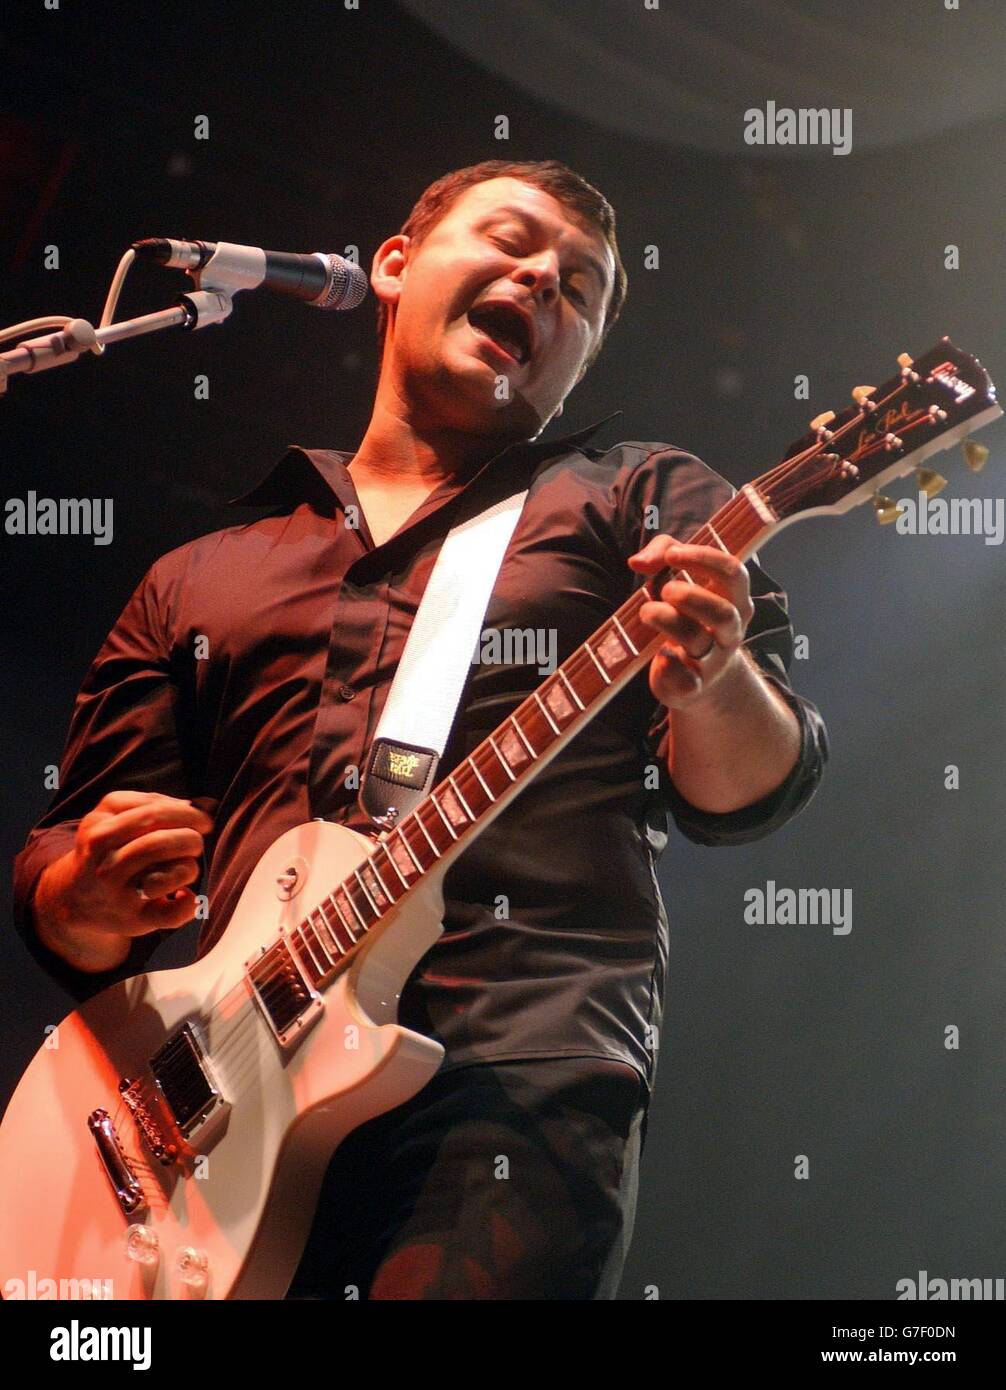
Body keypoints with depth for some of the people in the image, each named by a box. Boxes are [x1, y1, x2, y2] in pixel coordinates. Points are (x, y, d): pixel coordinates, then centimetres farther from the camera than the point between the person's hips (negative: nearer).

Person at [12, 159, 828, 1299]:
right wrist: (88, 903, -2)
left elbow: (740, 796, 2)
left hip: (516, 1066, -3)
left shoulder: (642, 503, 15)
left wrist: (711, 681, -20)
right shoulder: (196, 582, 23)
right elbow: (56, 871, 22)